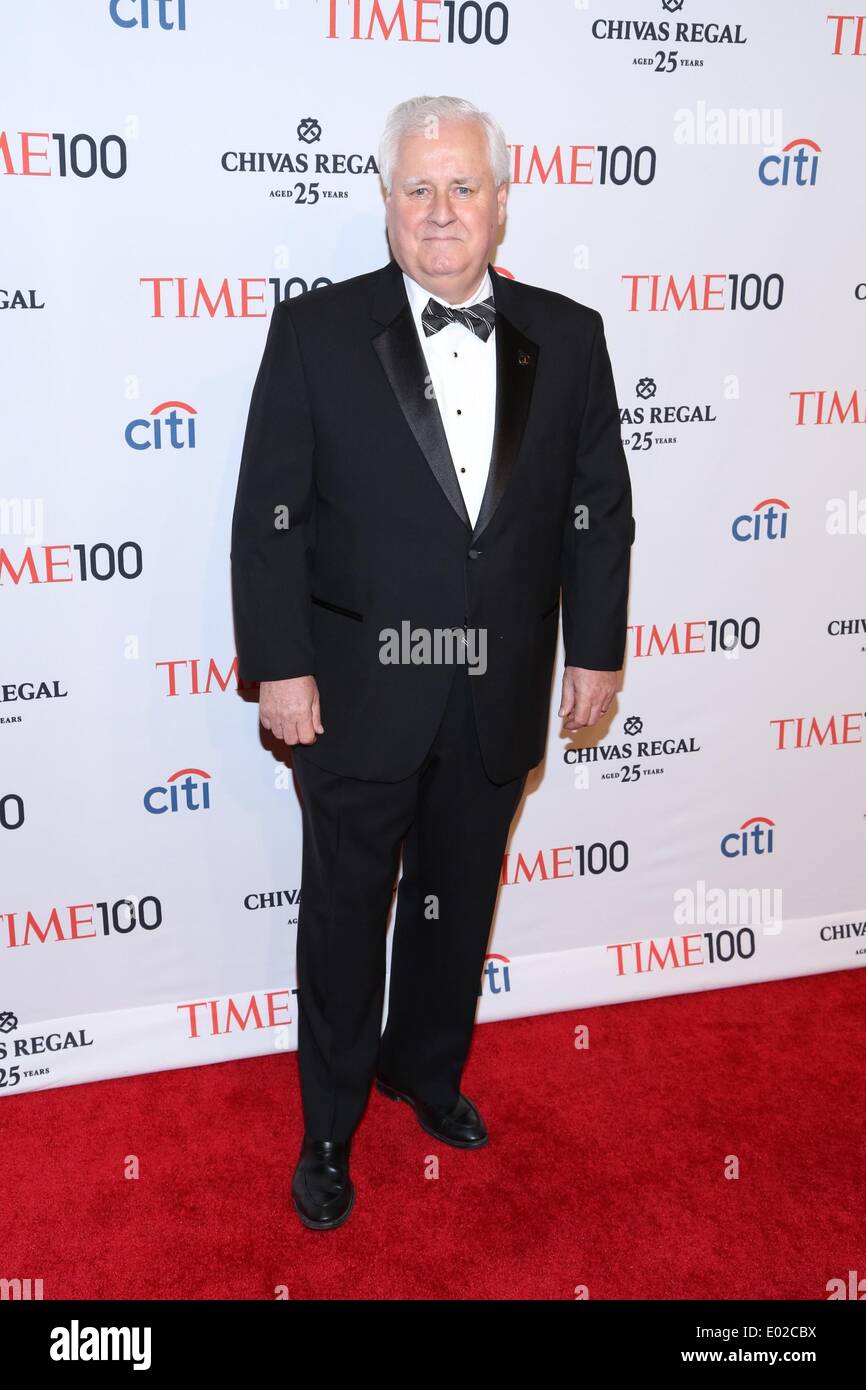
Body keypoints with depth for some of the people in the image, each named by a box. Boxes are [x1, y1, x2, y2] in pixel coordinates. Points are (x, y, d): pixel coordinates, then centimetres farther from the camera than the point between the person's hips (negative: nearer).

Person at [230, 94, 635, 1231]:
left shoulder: (568, 337, 2)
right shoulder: (315, 332, -6)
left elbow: (599, 510, 5)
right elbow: (268, 514, -7)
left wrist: (596, 650, 3)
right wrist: (278, 665, -11)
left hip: (499, 698, 3)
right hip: (359, 695, -2)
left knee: (458, 905, 20)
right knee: (344, 915, 13)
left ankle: (427, 1070, 46)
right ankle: (330, 1127, 35)